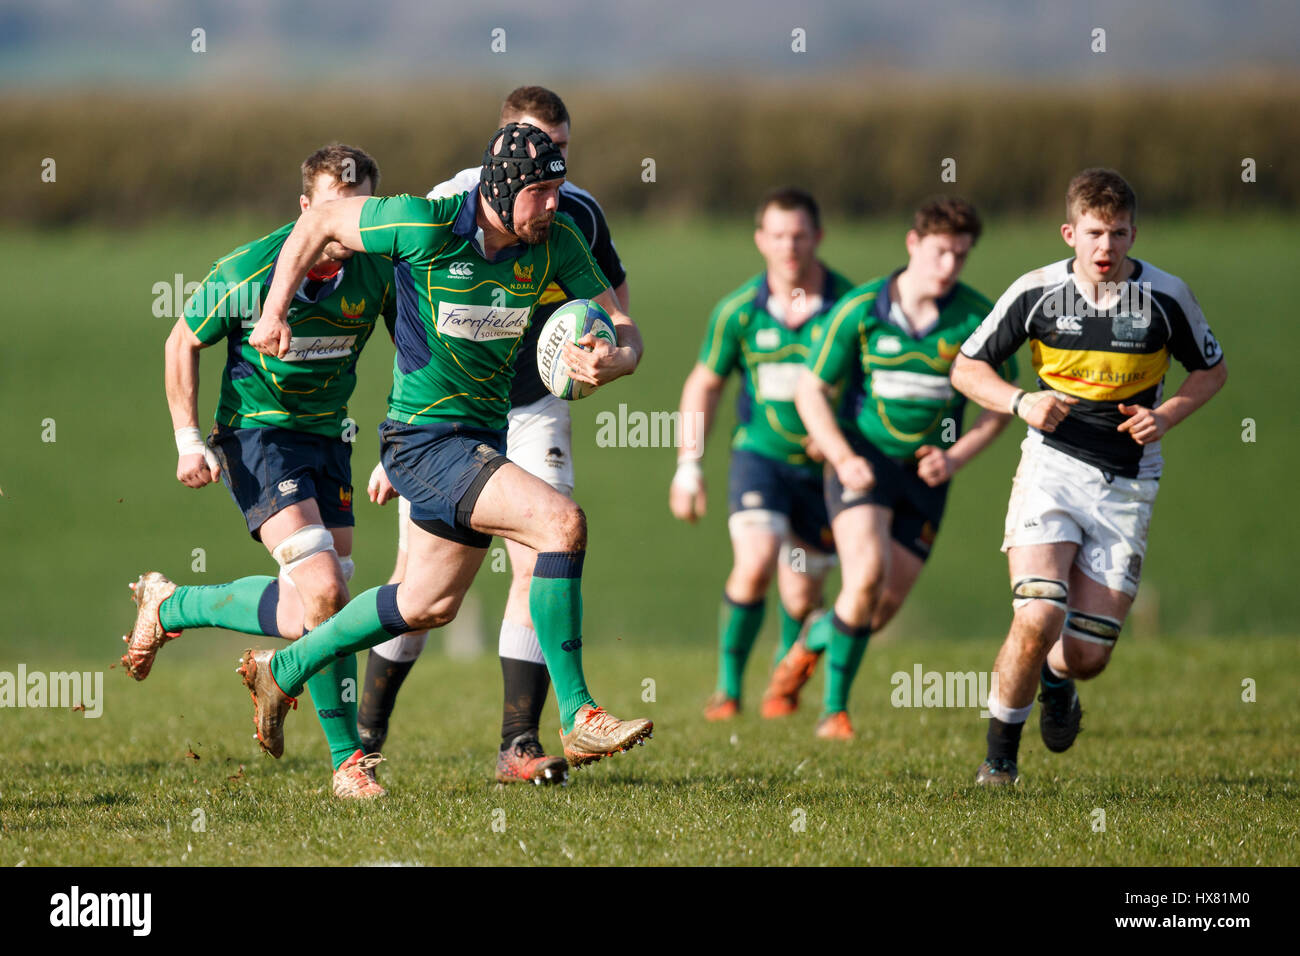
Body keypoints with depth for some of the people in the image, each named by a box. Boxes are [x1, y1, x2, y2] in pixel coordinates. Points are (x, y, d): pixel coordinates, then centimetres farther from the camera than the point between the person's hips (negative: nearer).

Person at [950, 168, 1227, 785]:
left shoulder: (1166, 297, -5)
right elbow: (967, 367, 3)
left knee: (1088, 655, -1)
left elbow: (1212, 370, 11)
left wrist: (1166, 415, -8)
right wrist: (1021, 402, -16)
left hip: (1127, 484, 1)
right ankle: (1000, 753, -1)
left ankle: (1057, 677, 39)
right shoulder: (1036, 292, -7)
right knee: (1038, 621, -22)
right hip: (1052, 465, -1)